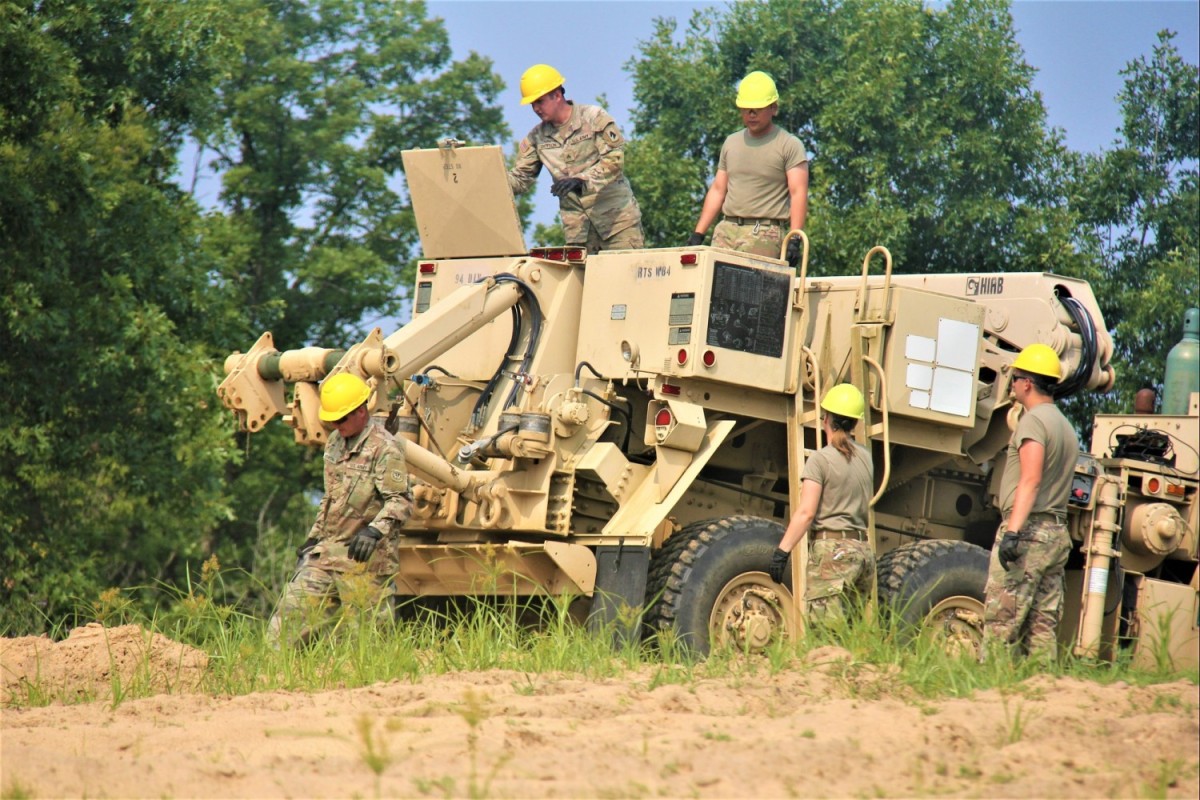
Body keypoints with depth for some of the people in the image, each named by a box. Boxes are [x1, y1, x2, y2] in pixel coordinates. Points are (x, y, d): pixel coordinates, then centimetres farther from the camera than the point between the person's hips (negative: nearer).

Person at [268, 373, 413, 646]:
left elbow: (400, 501, -18)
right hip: (327, 551, 8)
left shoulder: (384, 448, -12)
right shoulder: (335, 442, 15)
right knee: (292, 610, 3)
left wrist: (375, 531, -33)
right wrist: (313, 539, 24)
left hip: (365, 561, -8)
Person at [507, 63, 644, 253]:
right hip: (577, 227, 4)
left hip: (616, 217, -4)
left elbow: (615, 159, -15)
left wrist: (581, 181, -28)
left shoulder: (594, 118, -6)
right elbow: (520, 178, 7)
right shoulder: (536, 138, 7)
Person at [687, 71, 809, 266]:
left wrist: (794, 239, -17)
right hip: (726, 231, 5)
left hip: (765, 235, -5)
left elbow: (798, 193, -6)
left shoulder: (789, 146, 2)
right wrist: (698, 234, 16)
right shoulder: (731, 143, 20)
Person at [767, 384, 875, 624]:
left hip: (832, 549, -7)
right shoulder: (865, 458, 13)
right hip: (864, 550, 7)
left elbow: (806, 513, -13)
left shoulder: (821, 459, -7)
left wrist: (782, 550, -13)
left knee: (826, 631, -11)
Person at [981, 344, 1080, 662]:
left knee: (1001, 624, -9)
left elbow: (1031, 481, -20)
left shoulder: (1034, 420, -9)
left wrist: (1013, 531, -27)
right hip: (1058, 533, 9)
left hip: (1029, 531, -9)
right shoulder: (1066, 426, 20)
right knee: (1043, 628, 7)